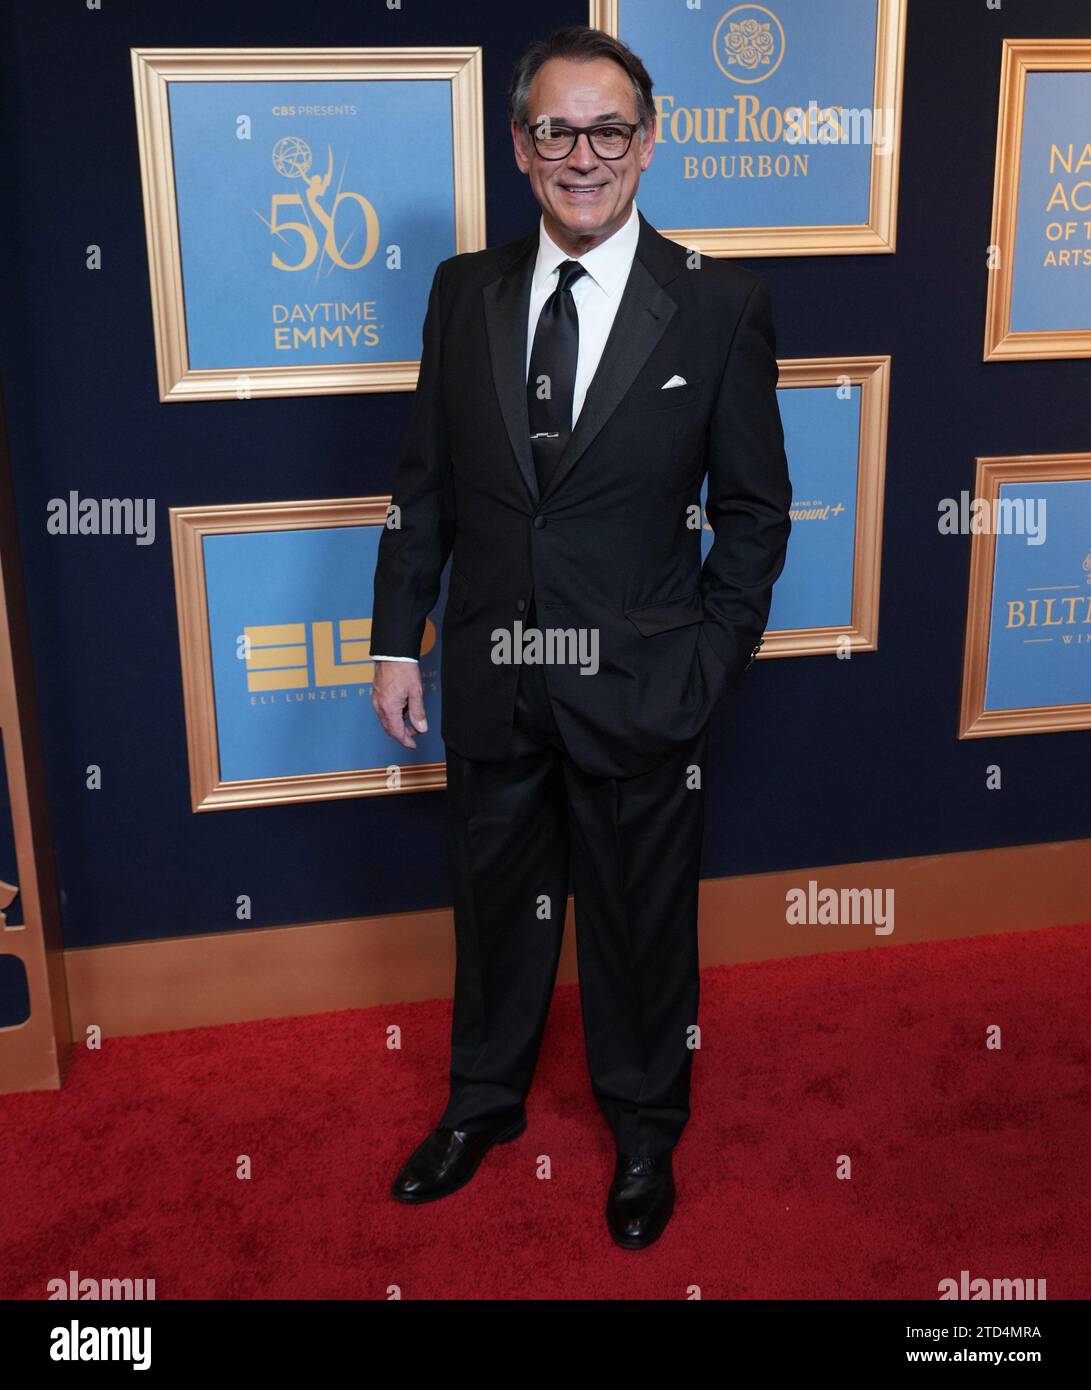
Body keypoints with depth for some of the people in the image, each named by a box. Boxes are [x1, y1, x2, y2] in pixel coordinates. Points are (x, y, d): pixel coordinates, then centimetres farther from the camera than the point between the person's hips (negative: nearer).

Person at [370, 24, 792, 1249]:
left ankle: (645, 1131, 40)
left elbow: (754, 507, -3)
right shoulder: (463, 290, 1)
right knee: (496, 903, 20)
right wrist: (398, 638, 3)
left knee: (641, 920, 15)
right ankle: (484, 1102, 45)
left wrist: (709, 664, -8)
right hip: (490, 678, 3)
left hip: (638, 688, -2)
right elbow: (425, 480, 5)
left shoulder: (721, 306, -8)